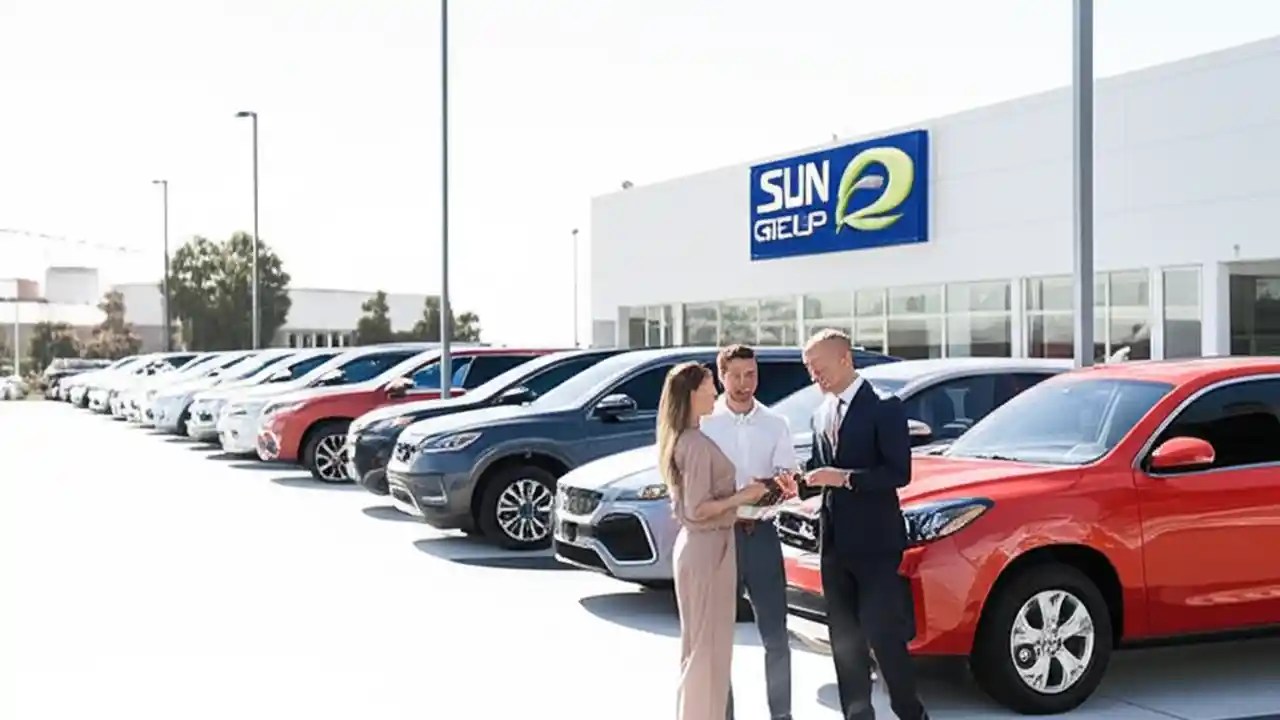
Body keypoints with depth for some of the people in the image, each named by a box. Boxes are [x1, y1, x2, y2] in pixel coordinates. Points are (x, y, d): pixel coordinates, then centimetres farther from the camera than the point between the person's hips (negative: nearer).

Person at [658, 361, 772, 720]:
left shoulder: (680, 439, 10)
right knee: (709, 646, -1)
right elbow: (697, 509, -23)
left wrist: (737, 501, 10)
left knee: (698, 643, 18)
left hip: (696, 544, 10)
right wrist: (742, 497, -16)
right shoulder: (697, 444, -19)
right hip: (708, 547, -10)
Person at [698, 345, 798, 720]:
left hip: (761, 535, 2)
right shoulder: (704, 425, -1)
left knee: (776, 636, 5)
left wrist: (784, 484, -27)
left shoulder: (776, 425, 6)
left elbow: (786, 477, -4)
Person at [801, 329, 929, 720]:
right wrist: (798, 483, -3)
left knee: (883, 634, -6)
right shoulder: (821, 415, 14)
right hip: (834, 542, 7)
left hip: (875, 541, -7)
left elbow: (899, 472, -14)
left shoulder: (884, 408, -8)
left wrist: (844, 478, -21)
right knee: (845, 639, 11)